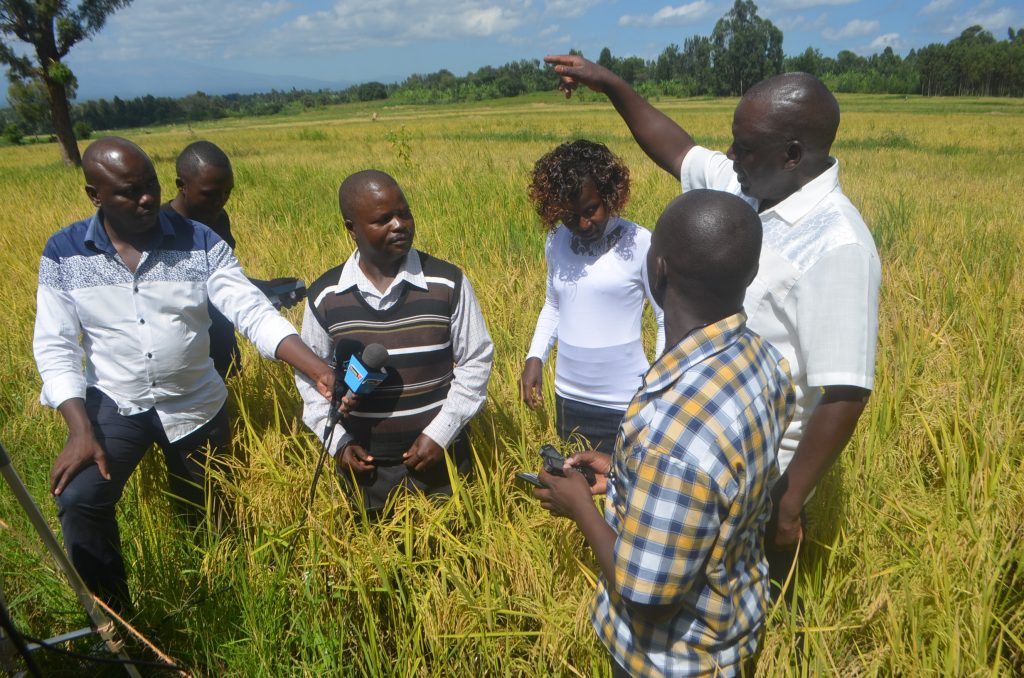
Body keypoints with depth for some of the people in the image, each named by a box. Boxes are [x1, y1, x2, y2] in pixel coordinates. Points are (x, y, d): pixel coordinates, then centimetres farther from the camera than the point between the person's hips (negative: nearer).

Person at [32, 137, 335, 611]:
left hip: (196, 406, 1)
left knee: (205, 519, 15)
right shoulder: (64, 253, -8)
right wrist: (79, 429, -21)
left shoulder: (199, 243, -12)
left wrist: (317, 369, -35)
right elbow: (55, 345, -8)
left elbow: (254, 312, -20)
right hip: (113, 403, 0)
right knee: (79, 500, -22)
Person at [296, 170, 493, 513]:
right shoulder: (324, 296, -5)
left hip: (439, 458, -1)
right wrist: (337, 442, -4)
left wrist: (441, 433, -10)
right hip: (363, 464, 1)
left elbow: (476, 362, -3)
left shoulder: (448, 283, -10)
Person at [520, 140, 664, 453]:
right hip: (567, 398, 5)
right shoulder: (556, 241, 1)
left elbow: (668, 322, -7)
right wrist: (535, 357, 3)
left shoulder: (641, 244, -13)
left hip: (625, 404, -4)